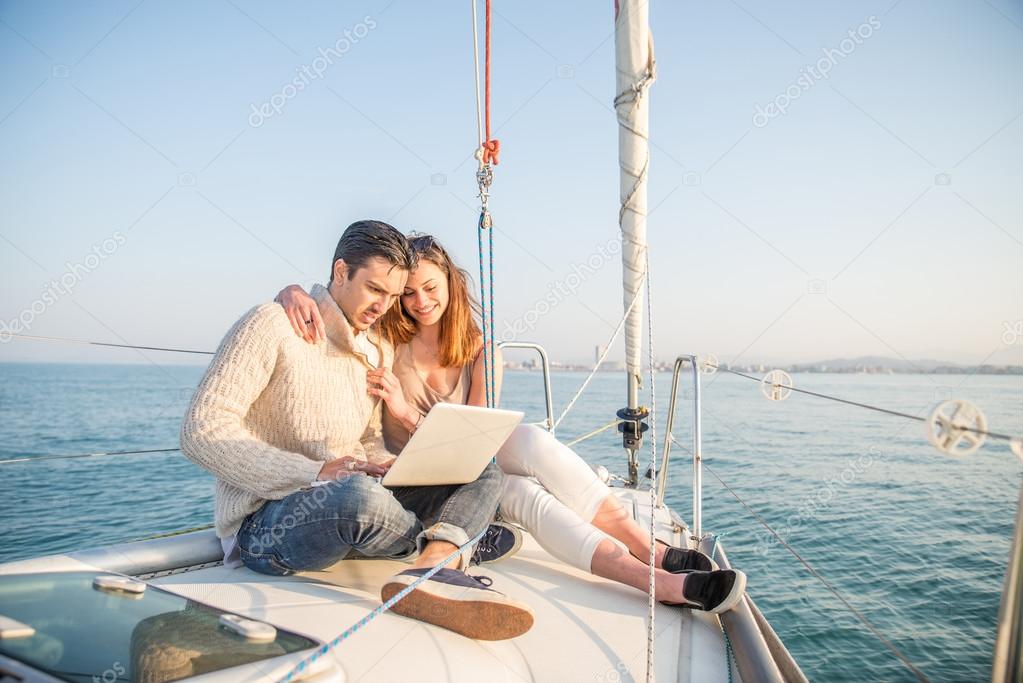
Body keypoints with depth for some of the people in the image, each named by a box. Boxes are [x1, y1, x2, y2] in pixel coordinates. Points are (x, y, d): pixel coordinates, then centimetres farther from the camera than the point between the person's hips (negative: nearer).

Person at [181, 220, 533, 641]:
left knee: (486, 475, -6)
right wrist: (315, 473, -24)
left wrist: (389, 467, -5)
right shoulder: (273, 324, -8)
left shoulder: (378, 351, 15)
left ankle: (428, 572, -36)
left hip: (351, 511, 8)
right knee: (359, 495, -41)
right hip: (265, 523, -7)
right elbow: (202, 431, -16)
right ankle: (447, 551, -13)